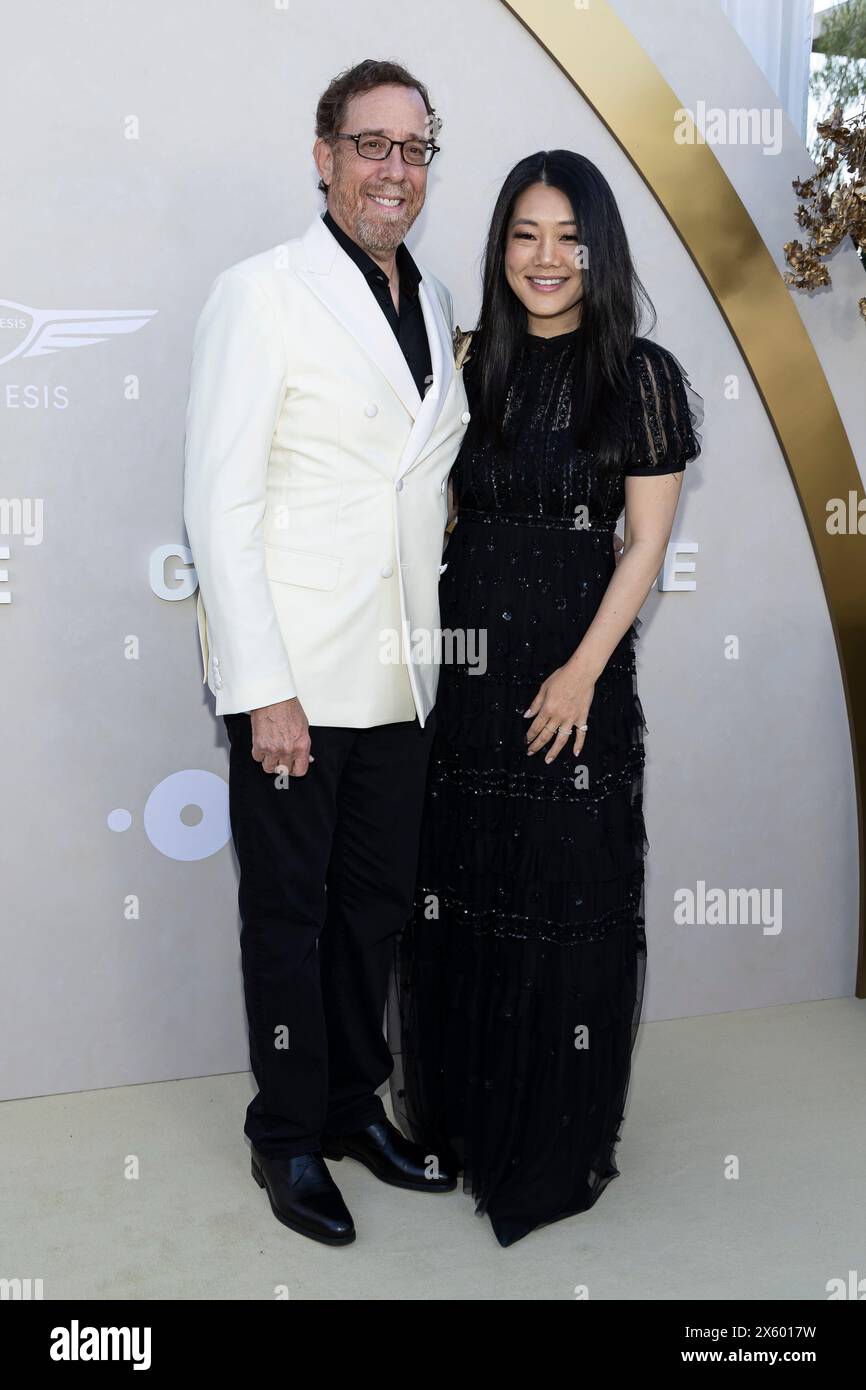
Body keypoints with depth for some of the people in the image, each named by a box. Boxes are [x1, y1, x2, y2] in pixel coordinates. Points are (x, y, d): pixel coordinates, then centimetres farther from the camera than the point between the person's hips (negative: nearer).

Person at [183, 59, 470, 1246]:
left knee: (378, 901, 15)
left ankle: (356, 1104, 34)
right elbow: (220, 502, -12)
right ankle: (289, 1137, 25)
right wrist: (266, 689, -16)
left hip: (403, 678, 6)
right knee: (288, 913, 8)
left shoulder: (436, 303, 12)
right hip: (297, 677, -6)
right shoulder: (263, 292, -7)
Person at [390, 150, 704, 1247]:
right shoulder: (469, 362, 8)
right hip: (463, 652, 3)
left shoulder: (638, 375, -2)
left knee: (565, 900, 4)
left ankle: (556, 1144, 23)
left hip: (573, 664, -3)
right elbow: (441, 509, 10)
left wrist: (584, 668, -12)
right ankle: (457, 1109, 31)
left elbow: (647, 539, -5)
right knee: (456, 888, 10)